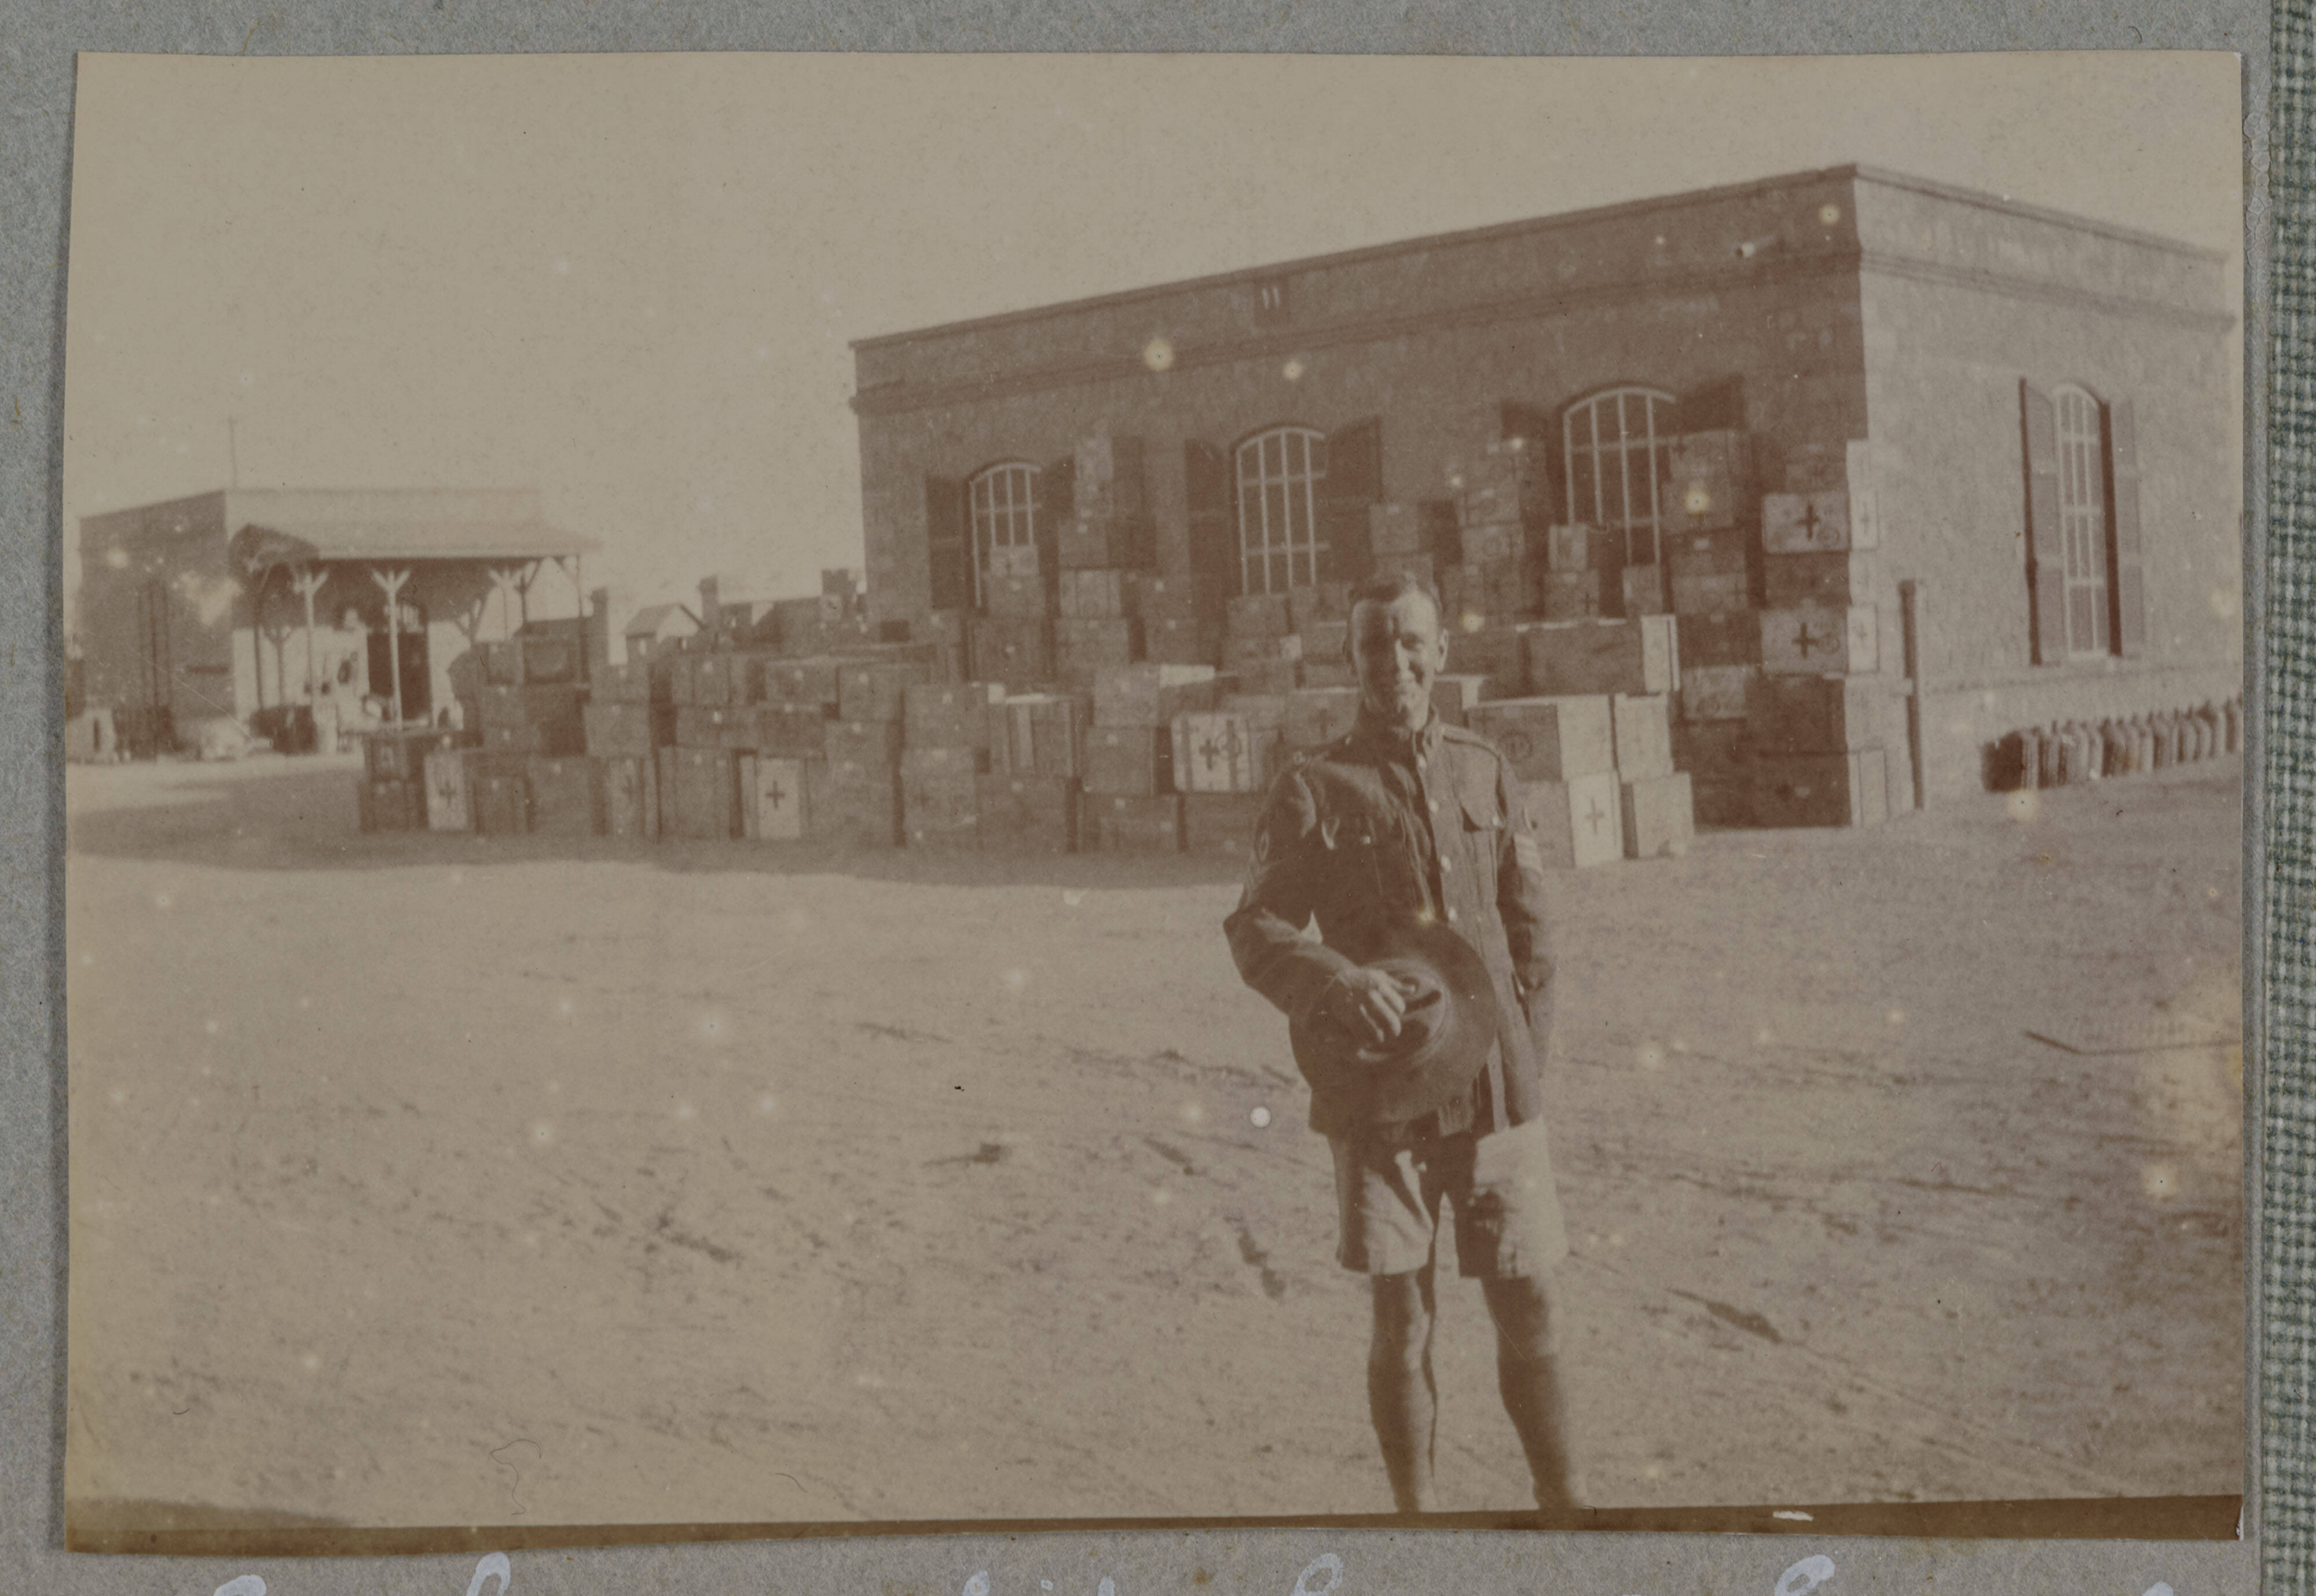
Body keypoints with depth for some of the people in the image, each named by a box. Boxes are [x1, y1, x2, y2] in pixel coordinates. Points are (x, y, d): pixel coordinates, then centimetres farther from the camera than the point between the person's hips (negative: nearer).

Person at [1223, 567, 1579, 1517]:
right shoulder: (1311, 790, 0)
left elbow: (1529, 927, 16)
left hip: (1496, 1089, 3)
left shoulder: (1486, 774, 9)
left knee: (1528, 1305, 6)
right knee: (1402, 1320, 3)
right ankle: (1415, 1514, 18)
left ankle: (1560, 1502, 23)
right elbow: (1255, 932, -3)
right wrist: (1336, 984, -22)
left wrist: (1526, 1049, 8)